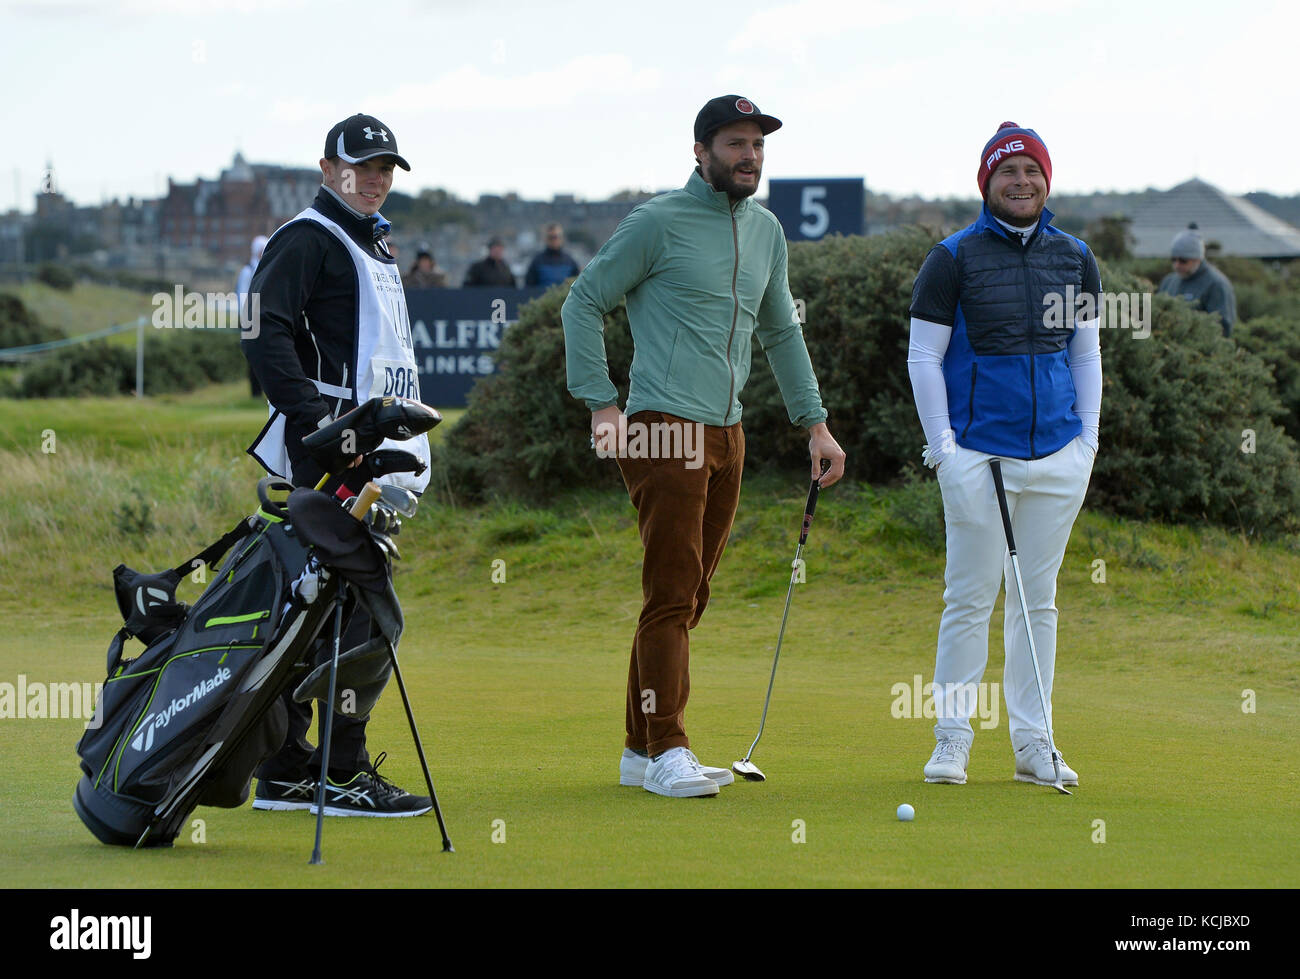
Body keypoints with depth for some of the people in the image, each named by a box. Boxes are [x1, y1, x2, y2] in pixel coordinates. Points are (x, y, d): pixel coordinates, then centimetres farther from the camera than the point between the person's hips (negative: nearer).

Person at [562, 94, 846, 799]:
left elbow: (781, 331, 26)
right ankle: (667, 753, -12)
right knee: (671, 595, -12)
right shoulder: (658, 223, -5)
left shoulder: (766, 231, 16)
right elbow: (583, 303, -2)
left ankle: (641, 752, 14)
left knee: (688, 599, 8)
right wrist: (601, 404, -10)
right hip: (665, 428, -7)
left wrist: (814, 422, 21)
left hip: (727, 436, 7)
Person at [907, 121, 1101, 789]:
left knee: (1038, 600, 7)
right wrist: (942, 446, -7)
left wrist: (1088, 436, 9)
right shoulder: (953, 259, -1)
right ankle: (952, 738, 5)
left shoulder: (1075, 258, 11)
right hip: (978, 454, -4)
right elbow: (923, 357, -1)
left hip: (1058, 456, 4)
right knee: (969, 599, -3)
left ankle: (1032, 742, 12)